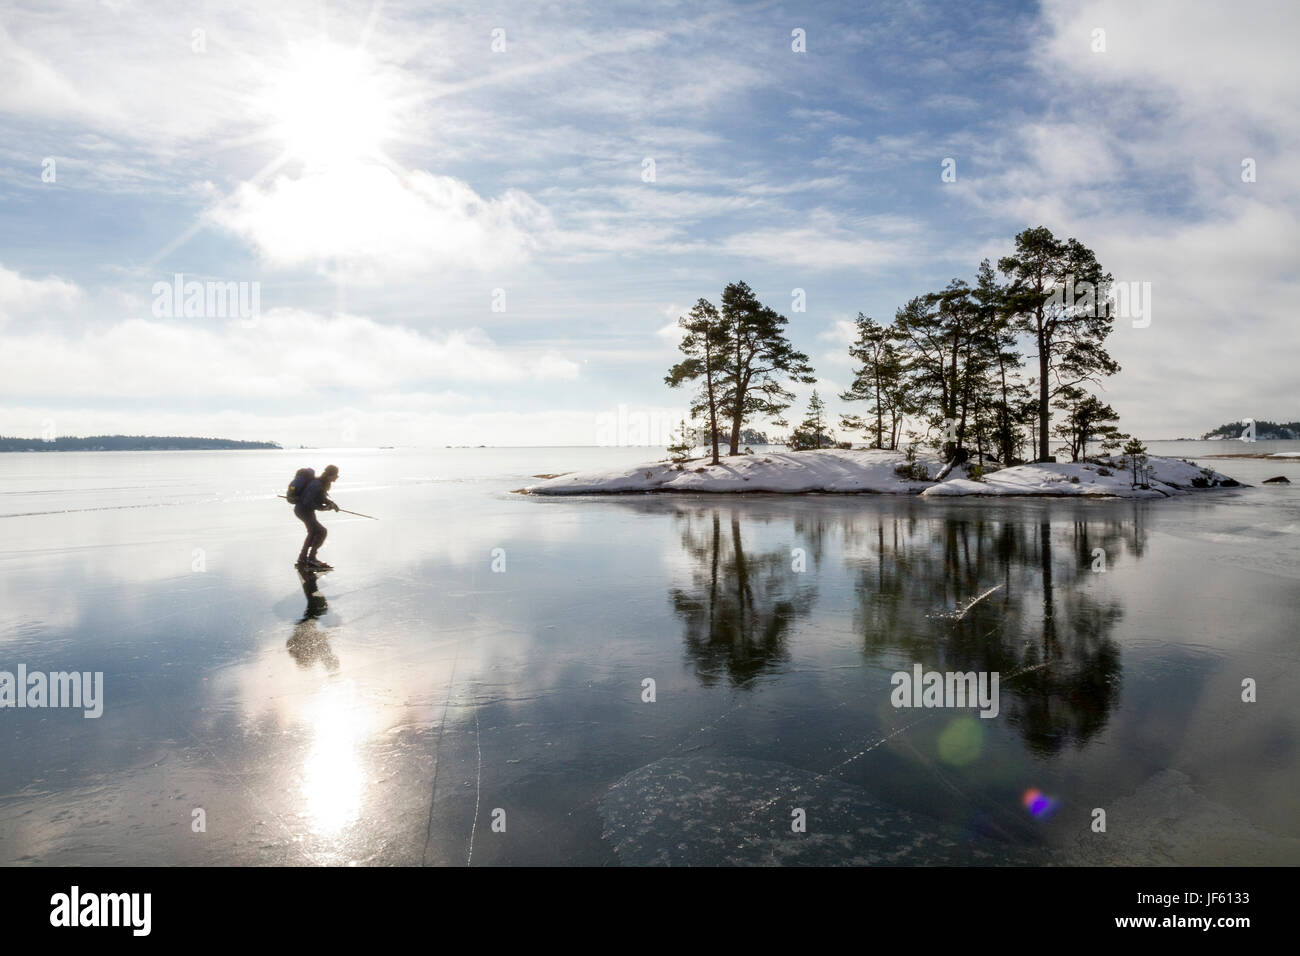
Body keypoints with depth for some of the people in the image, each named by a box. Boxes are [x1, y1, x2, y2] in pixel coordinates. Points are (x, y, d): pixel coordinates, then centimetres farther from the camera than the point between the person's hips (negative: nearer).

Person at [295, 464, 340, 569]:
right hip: (303, 511, -10)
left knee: (313, 532, 24)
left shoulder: (324, 482, -1)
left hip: (307, 510, 10)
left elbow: (321, 497, 12)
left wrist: (331, 503, -4)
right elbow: (308, 502, -30)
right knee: (321, 532, -10)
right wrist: (324, 507, -24)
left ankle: (302, 557, 38)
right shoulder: (317, 485, -30)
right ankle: (311, 558, -1)